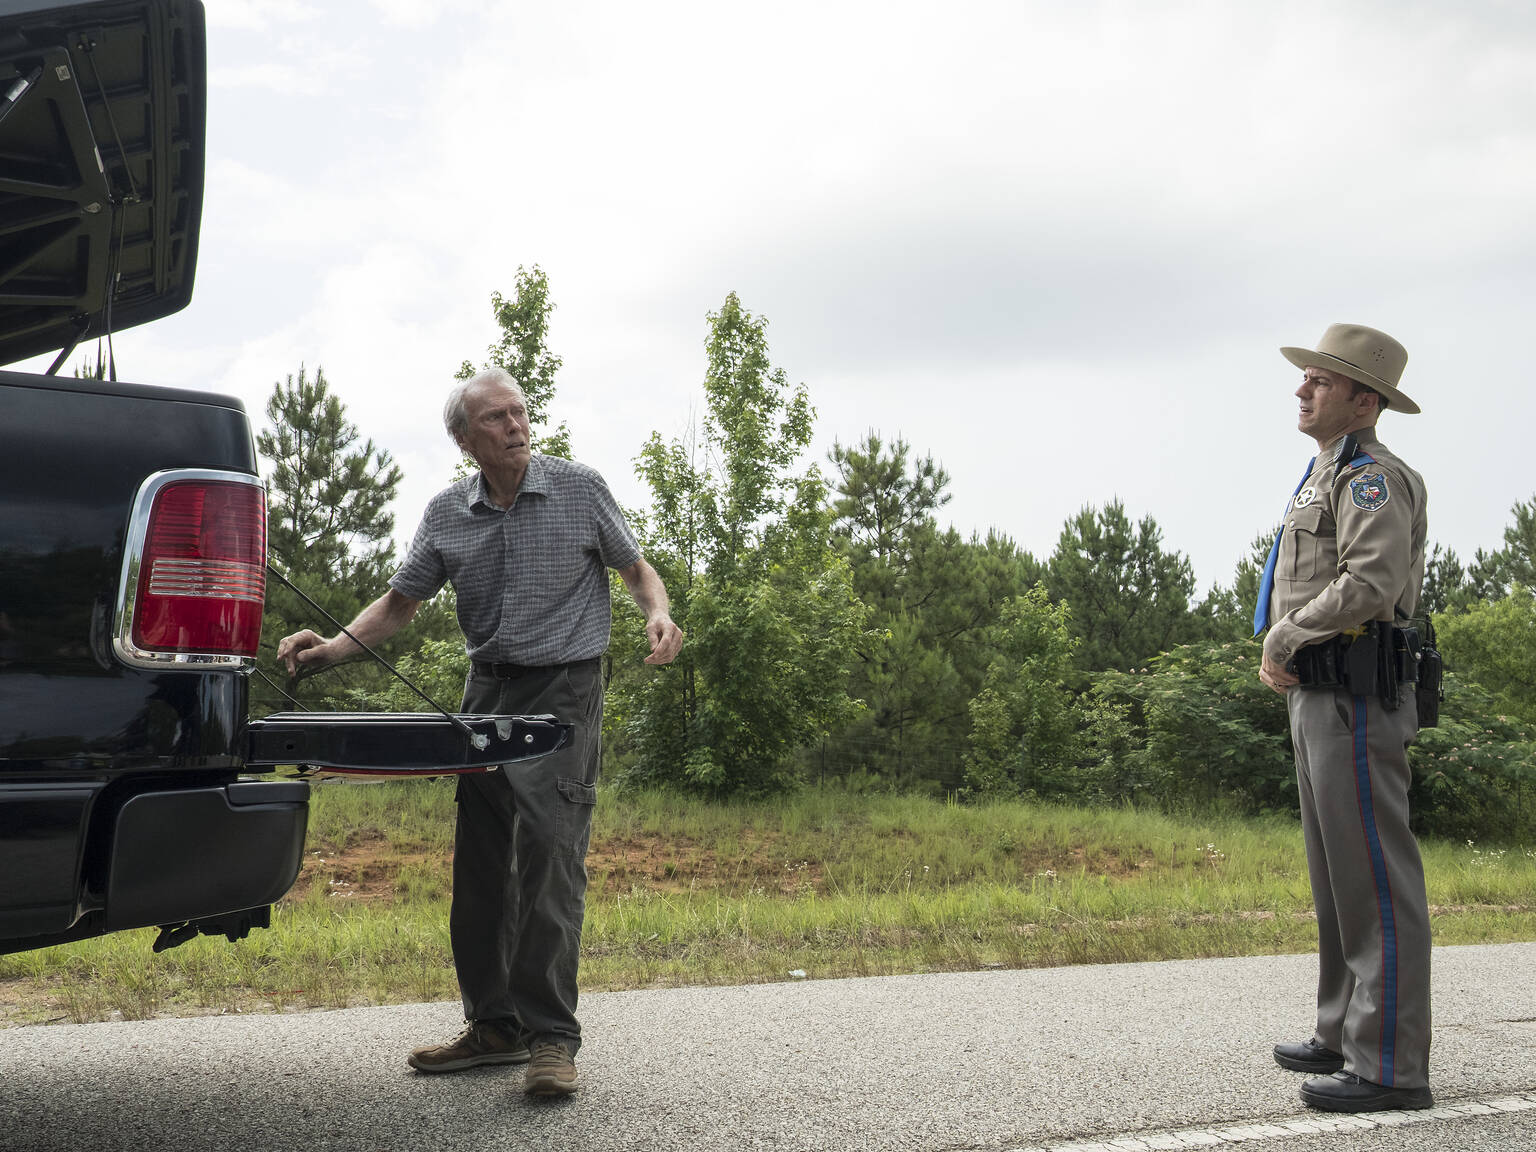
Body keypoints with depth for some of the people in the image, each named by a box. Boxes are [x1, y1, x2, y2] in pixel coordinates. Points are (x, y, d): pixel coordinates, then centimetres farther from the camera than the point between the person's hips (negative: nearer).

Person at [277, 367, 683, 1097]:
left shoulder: (580, 489, -3)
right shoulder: (447, 514, 6)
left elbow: (635, 569, 6)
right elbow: (400, 602, 10)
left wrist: (658, 614, -16)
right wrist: (334, 648, -7)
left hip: (564, 688, -4)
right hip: (487, 688, 5)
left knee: (548, 855, -13)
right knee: (479, 863, 5)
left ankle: (551, 1036, -7)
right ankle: (494, 1025, 16)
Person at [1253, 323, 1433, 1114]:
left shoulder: (1370, 475, -11)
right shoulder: (1325, 477, 22)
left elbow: (1372, 582, -25)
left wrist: (1285, 636, -13)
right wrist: (1278, 654, 8)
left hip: (1355, 695, -11)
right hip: (1315, 693, 11)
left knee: (1372, 872, -9)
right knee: (1337, 869, 14)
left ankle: (1391, 1064, -5)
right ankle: (1345, 1035, 23)